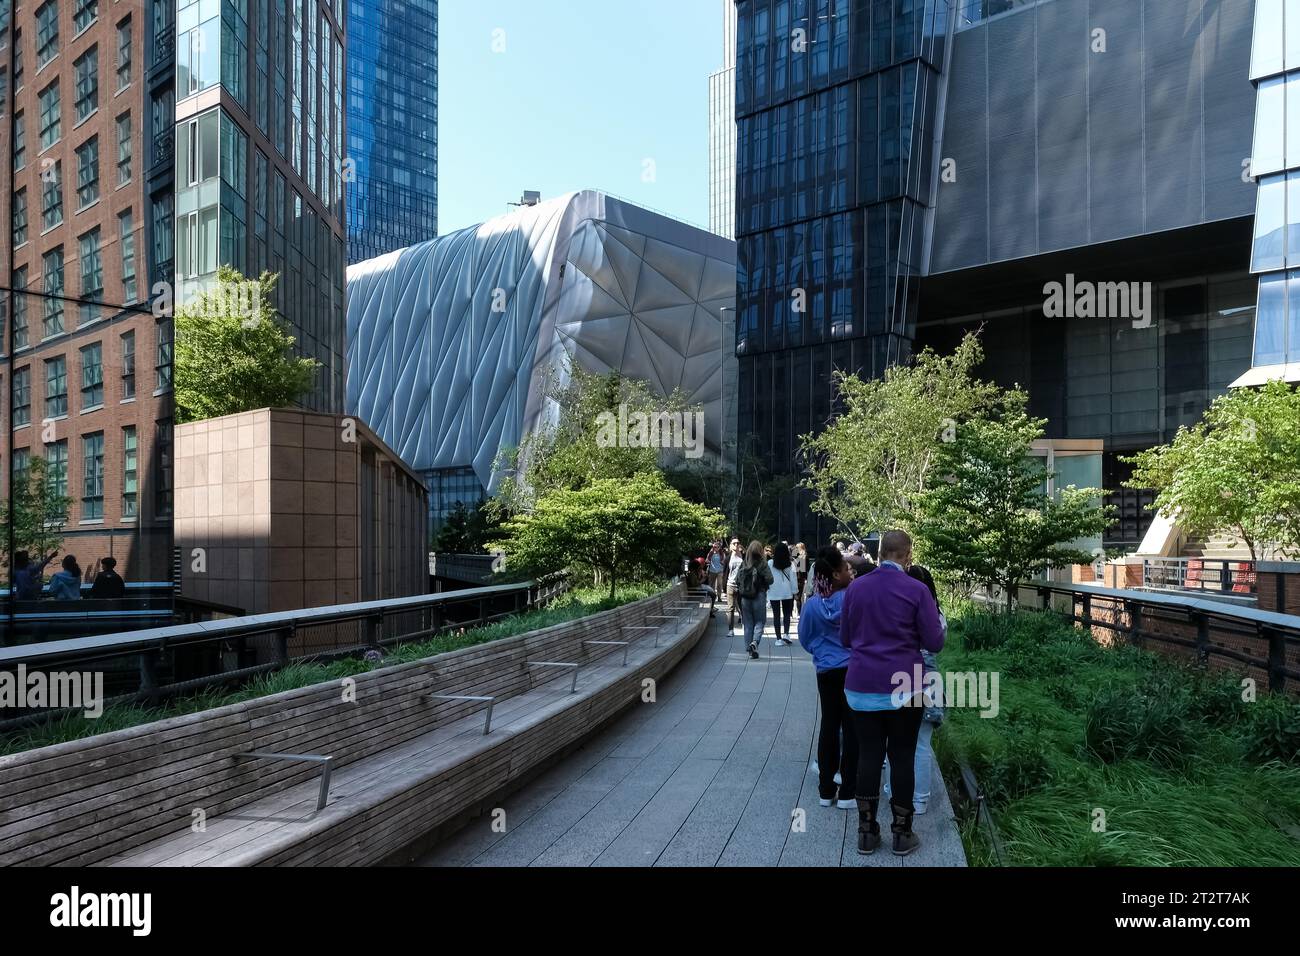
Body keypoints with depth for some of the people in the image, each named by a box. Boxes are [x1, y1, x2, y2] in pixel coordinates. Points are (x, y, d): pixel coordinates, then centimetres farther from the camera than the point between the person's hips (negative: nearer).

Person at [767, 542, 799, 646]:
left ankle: (779, 638, 4)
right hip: (787, 593, 0)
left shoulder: (770, 563, -6)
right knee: (787, 614, 12)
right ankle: (786, 633, -6)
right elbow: (793, 579, -2)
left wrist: (767, 590, 10)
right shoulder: (790, 564, -6)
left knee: (776, 615, 5)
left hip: (773, 593, 0)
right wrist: (794, 591, 6)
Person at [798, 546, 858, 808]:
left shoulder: (811, 605, -6)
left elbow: (805, 640, 5)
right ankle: (847, 793, 10)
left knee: (829, 727, 13)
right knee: (851, 729, 5)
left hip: (827, 672, 3)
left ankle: (826, 790, 19)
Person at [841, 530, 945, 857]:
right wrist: (939, 622, 15)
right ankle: (902, 833, 18)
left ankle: (867, 833, 16)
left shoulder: (855, 587, 2)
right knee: (902, 758, 9)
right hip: (904, 687, -3)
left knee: (868, 756, 9)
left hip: (862, 687, 3)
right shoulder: (916, 590, -9)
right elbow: (935, 643, -4)